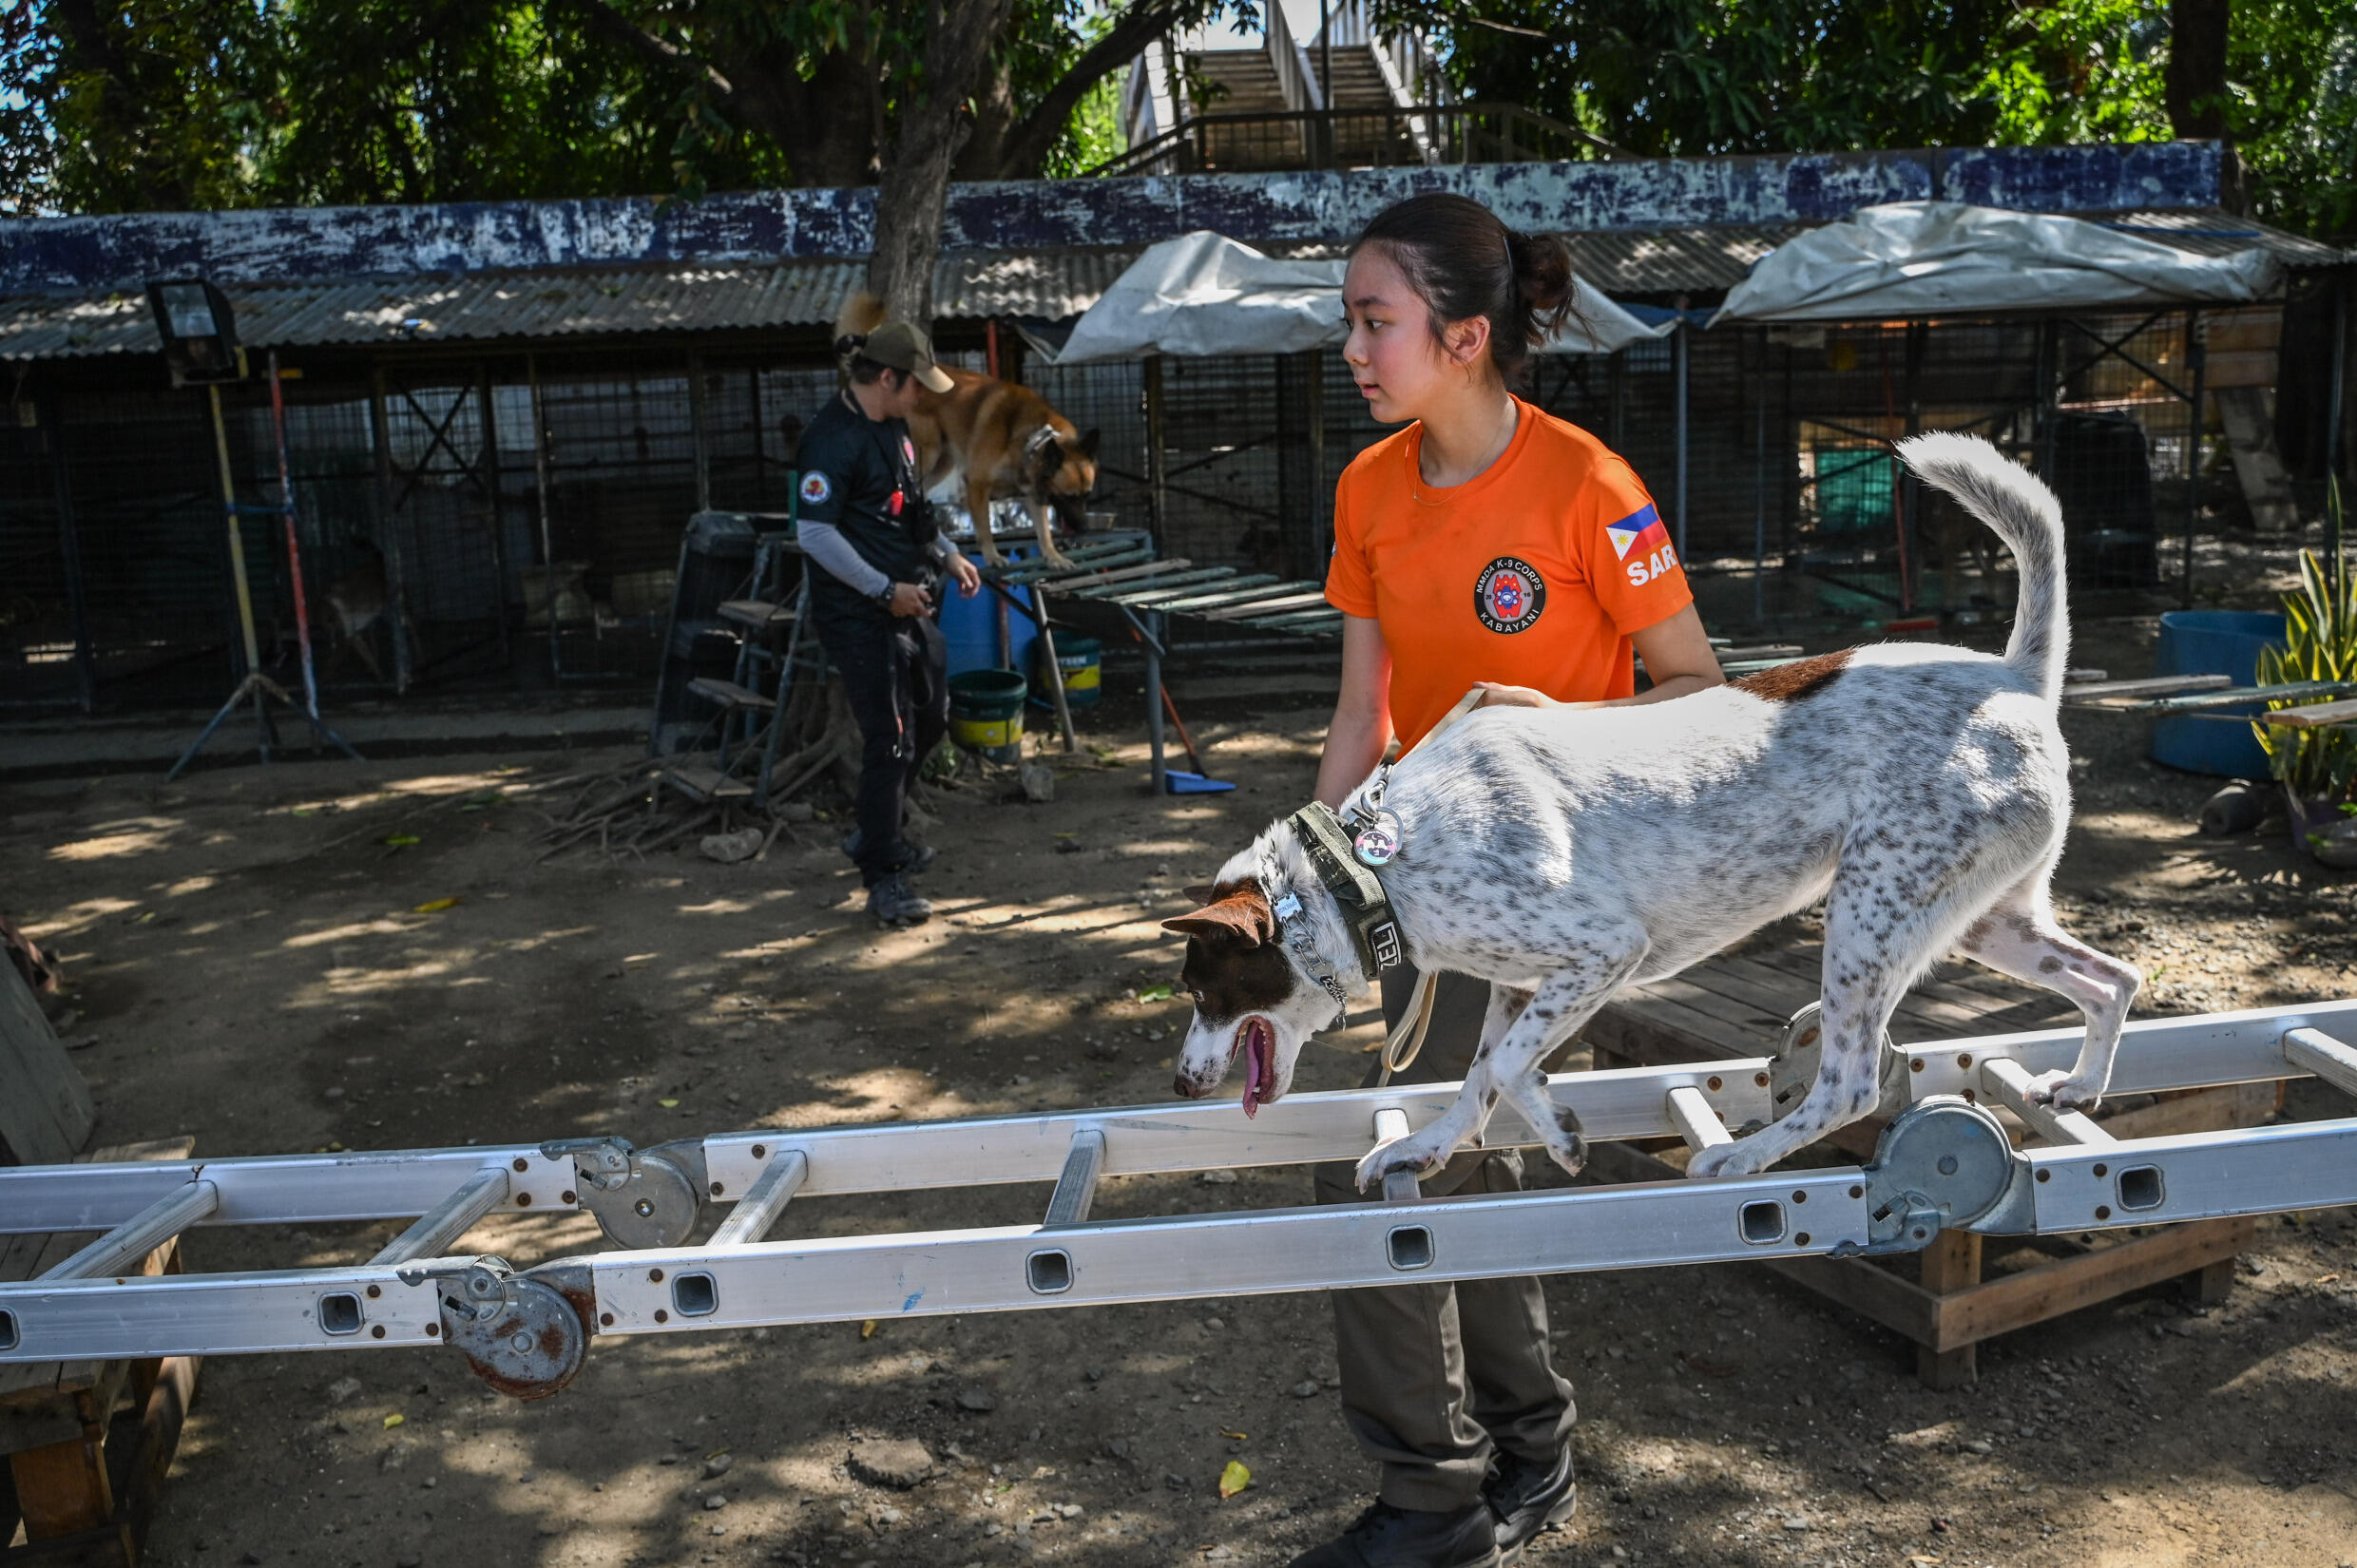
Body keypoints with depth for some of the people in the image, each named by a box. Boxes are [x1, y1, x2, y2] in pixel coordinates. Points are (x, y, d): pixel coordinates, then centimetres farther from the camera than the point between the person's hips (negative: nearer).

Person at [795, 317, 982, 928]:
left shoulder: (892, 429, 12)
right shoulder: (832, 439, -18)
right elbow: (814, 533, -23)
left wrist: (948, 555, 16)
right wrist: (886, 589, -21)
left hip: (907, 607, 10)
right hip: (857, 615, -10)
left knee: (930, 717, 20)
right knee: (889, 739, -7)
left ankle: (876, 834, 37)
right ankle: (883, 879, 4)